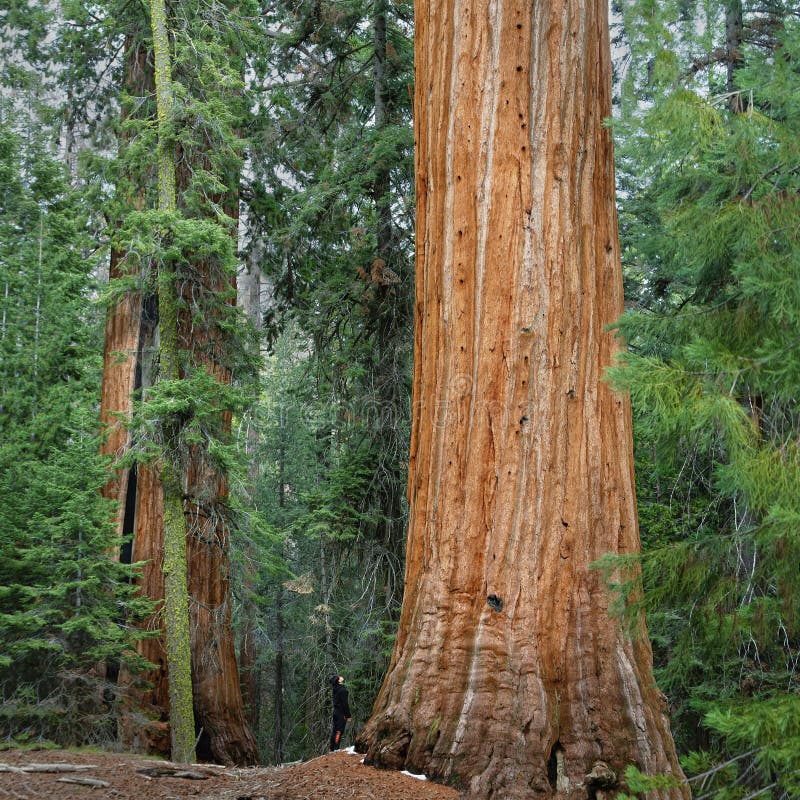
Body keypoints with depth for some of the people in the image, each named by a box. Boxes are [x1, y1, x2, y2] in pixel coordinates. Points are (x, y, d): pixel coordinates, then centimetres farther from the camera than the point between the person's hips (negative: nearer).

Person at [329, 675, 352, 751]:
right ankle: (336, 749, -9)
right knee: (339, 731, -7)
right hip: (341, 713, -9)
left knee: (335, 731, 13)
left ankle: (332, 748, 18)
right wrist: (348, 715, -13)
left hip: (336, 712, 9)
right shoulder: (342, 690, -16)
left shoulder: (335, 689, 10)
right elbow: (345, 704, -17)